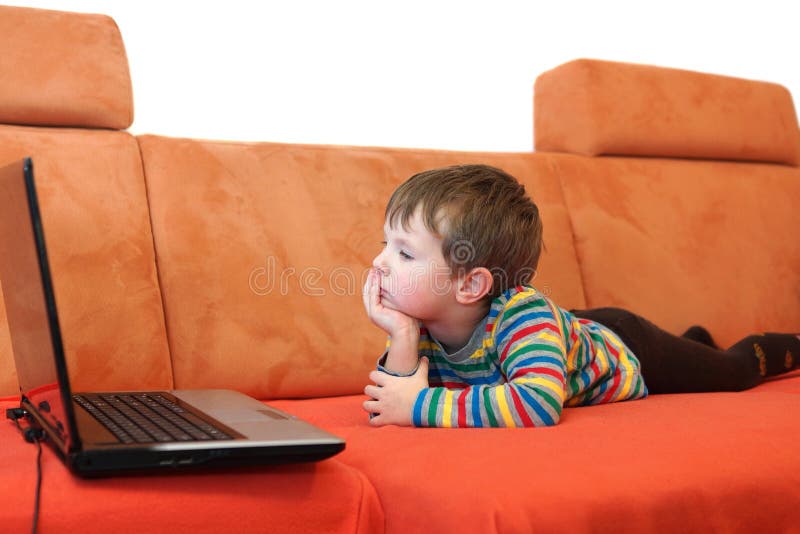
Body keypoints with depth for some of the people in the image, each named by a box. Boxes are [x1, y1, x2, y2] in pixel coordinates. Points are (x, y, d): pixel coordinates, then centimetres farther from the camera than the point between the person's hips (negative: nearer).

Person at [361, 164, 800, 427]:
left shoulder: (521, 314, -47)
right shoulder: (420, 325, -28)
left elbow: (539, 402, -63)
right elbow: (385, 413, -30)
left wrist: (421, 405, -60)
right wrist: (403, 340, -46)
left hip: (626, 350, -5)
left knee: (734, 369, 22)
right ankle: (695, 337, 65)